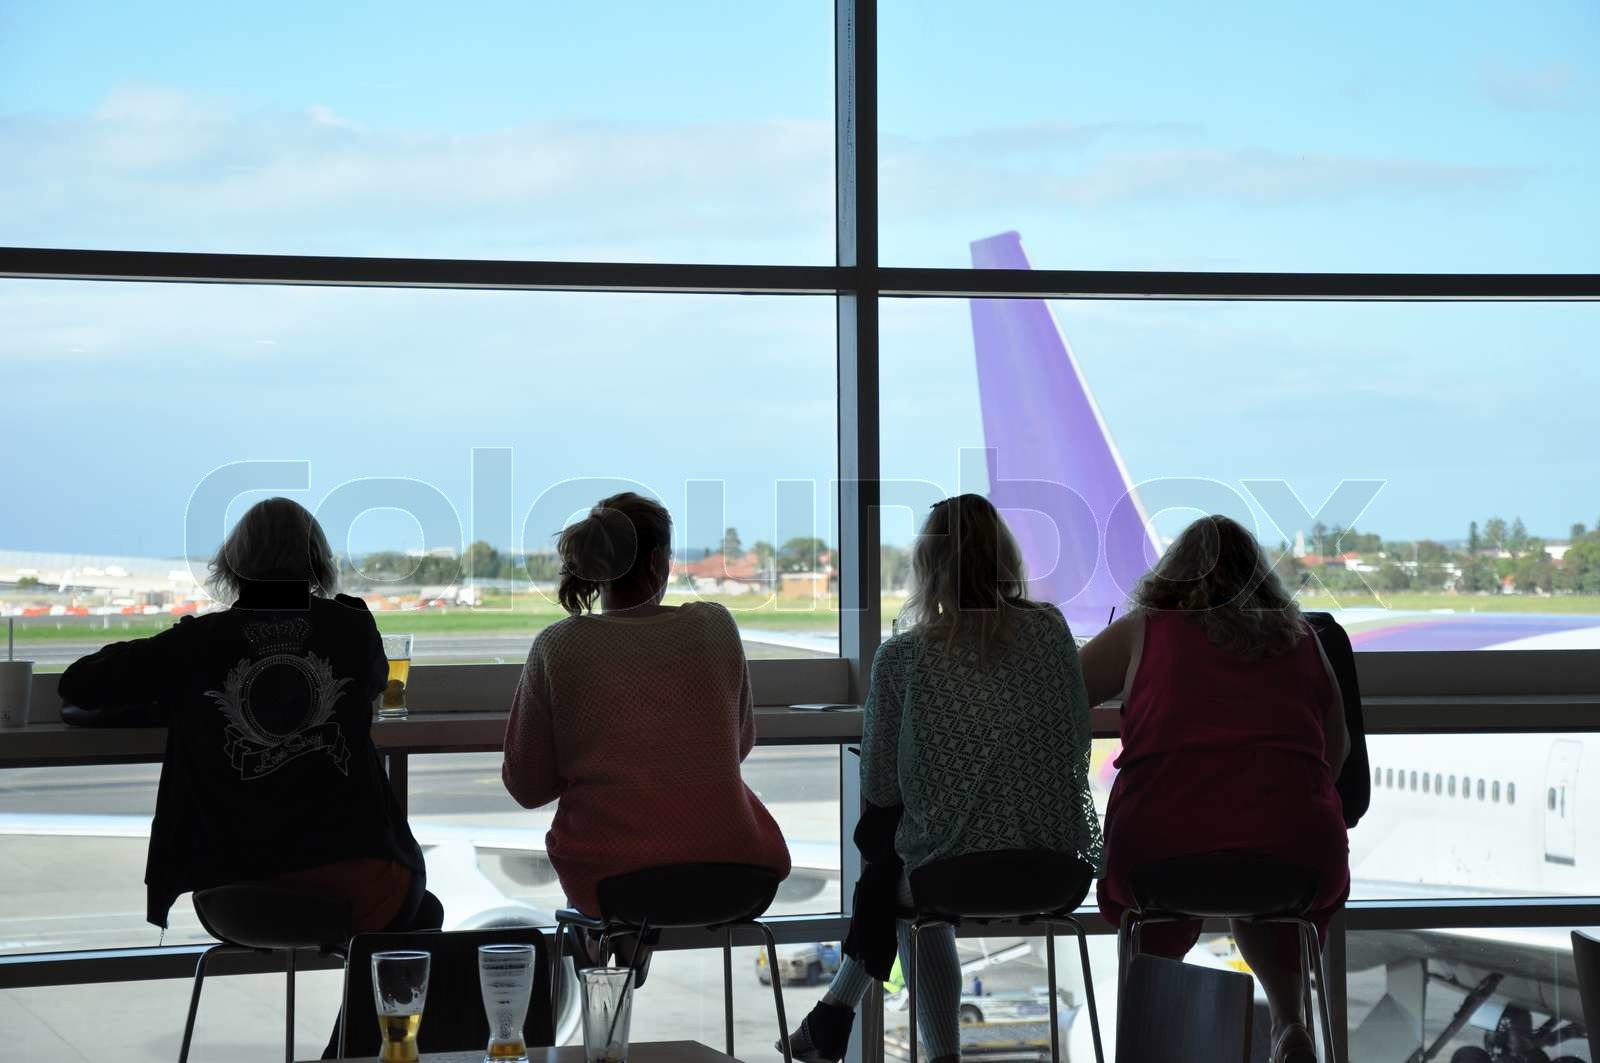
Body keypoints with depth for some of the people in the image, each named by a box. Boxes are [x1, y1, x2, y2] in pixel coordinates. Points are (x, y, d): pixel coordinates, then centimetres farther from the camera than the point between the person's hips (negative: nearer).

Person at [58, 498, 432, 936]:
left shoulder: (199, 641, 4)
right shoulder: (352, 629, 6)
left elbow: (78, 684, 15)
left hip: (238, 893, 1)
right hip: (356, 888, -1)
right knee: (422, 915, 34)